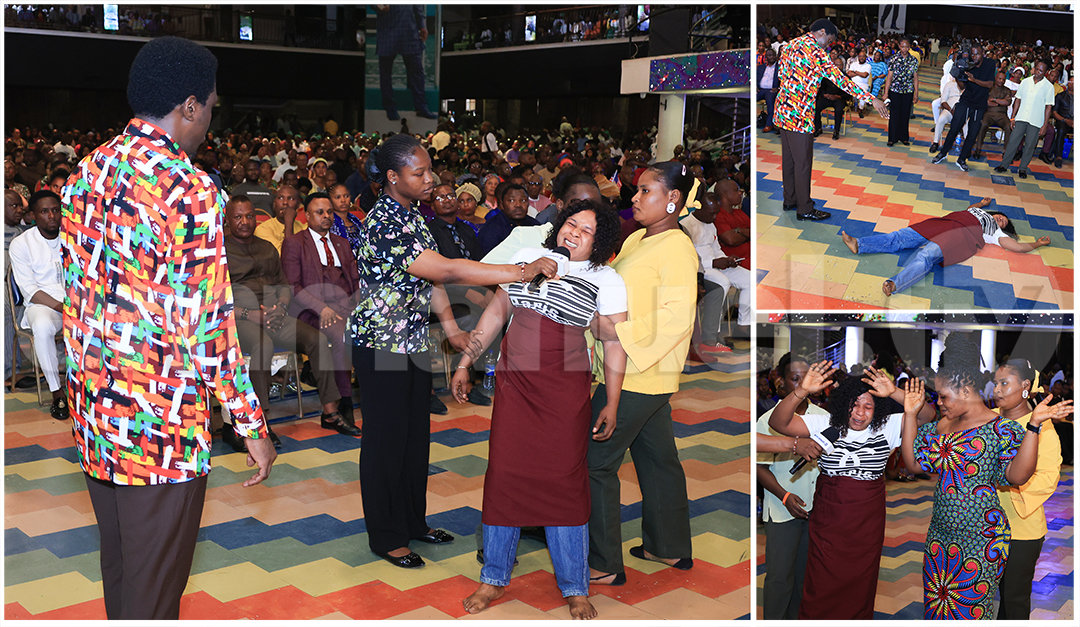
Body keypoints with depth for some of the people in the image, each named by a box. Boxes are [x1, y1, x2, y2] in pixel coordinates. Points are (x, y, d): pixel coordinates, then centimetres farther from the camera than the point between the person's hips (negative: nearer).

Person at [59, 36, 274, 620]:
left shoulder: (86, 173, 5)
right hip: (163, 420, -8)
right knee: (154, 587, 6)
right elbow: (208, 327, -19)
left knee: (117, 569, 23)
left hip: (94, 409, 8)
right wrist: (252, 428, -11)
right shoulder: (190, 192, -19)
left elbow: (71, 292, 12)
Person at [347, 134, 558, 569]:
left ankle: (413, 521, 32)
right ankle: (386, 537, 18)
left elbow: (431, 278, 12)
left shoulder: (413, 216, 7)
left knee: (416, 434, 16)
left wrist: (451, 328, 3)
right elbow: (445, 271, -31)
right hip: (381, 347, -9)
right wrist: (521, 272, -33)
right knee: (386, 439, 4)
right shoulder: (383, 224, -24)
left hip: (414, 342, 9)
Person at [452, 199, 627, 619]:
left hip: (565, 392, -3)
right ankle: (494, 580, 18)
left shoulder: (607, 281, -1)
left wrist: (612, 404, -5)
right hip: (513, 384, 3)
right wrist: (466, 364, 14)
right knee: (503, 475, 3)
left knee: (564, 482, -3)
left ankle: (575, 590, 12)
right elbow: (495, 313, 15)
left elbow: (615, 344, -1)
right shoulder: (526, 258, 9)